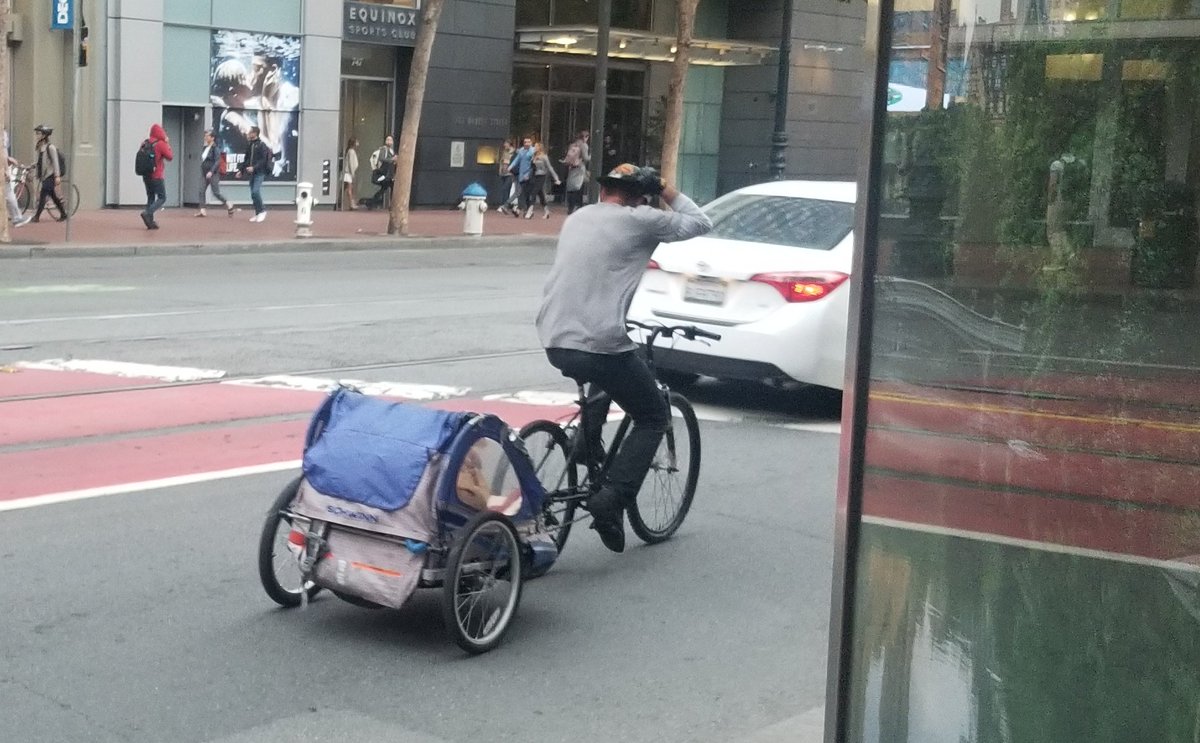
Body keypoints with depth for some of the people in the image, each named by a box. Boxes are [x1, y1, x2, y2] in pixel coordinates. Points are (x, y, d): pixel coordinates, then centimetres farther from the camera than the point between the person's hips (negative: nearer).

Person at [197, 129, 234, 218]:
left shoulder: (215, 149, -11)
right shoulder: (205, 148, 12)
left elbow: (217, 162, -17)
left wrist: (211, 172, -25)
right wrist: (202, 172, 17)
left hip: (213, 174, -7)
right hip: (204, 174, 7)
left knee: (216, 193, -5)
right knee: (201, 191, -4)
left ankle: (229, 204, 14)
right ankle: (202, 210, -5)